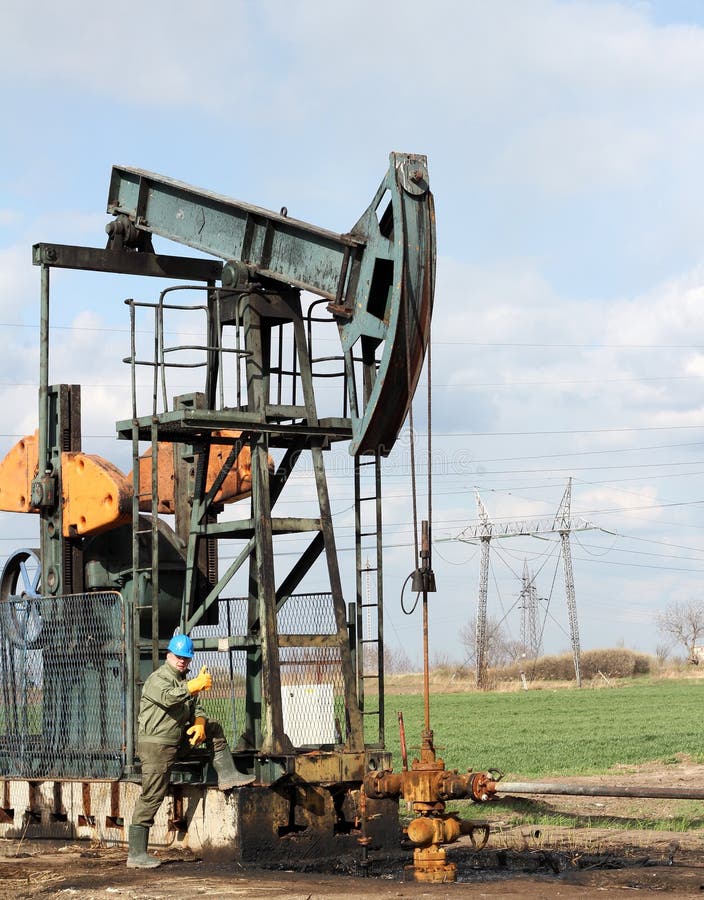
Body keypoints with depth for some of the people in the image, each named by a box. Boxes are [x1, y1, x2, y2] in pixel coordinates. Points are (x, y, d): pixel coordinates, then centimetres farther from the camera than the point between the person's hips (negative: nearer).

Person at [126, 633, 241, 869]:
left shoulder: (185, 681, 16)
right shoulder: (157, 679, -12)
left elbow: (196, 708, 12)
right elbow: (169, 697, -32)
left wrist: (199, 724, -10)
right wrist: (197, 685, -42)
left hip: (178, 742, 8)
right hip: (156, 745, -8)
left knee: (214, 729, 11)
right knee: (151, 797, -10)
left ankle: (227, 777, 13)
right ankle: (136, 855, -9)